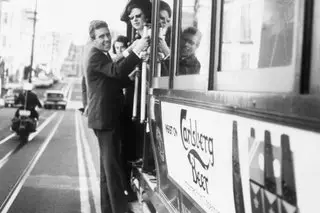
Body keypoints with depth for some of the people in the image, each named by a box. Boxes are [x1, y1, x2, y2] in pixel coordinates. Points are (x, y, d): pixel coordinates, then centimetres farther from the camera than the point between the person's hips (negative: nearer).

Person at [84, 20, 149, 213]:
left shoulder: (103, 56, 19)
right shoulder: (95, 57, -14)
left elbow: (115, 80, 21)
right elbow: (117, 71, -29)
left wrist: (130, 77, 5)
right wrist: (136, 51, -34)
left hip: (107, 117, 11)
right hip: (105, 117, -11)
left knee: (108, 162, 14)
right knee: (112, 163, -10)